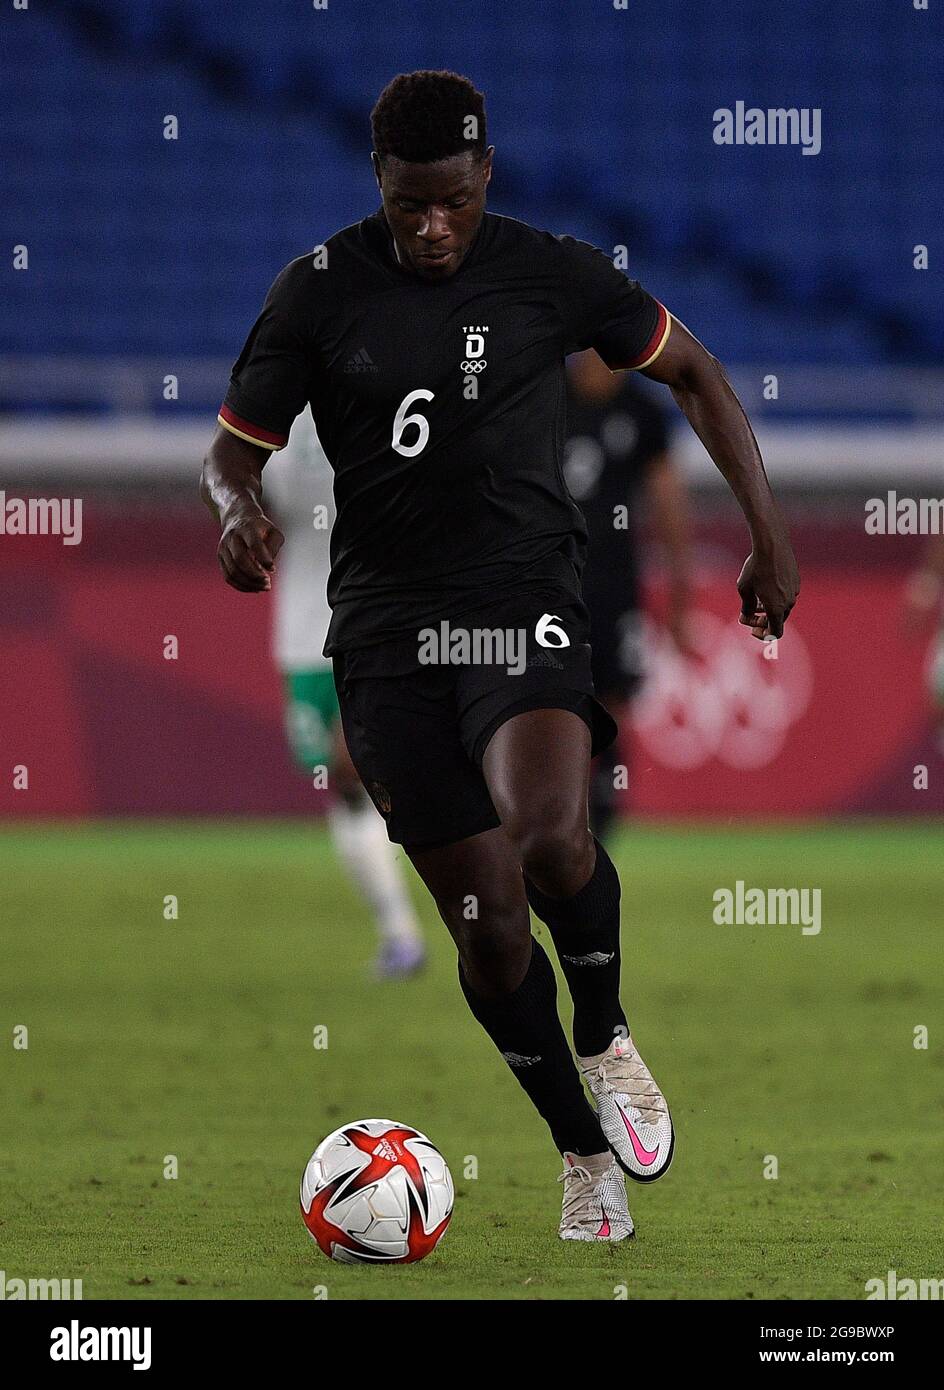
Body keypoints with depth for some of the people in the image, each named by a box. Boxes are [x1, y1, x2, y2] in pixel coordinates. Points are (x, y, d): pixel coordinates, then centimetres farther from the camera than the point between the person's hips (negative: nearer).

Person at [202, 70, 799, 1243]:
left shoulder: (552, 276, -1)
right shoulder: (320, 291, 1)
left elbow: (690, 371, 13)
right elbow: (233, 444, 7)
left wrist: (767, 529, 9)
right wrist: (240, 508, -18)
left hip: (523, 605, -2)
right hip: (386, 631, 2)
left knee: (549, 836, -29)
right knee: (484, 916, -2)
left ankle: (605, 1037, 0)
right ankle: (584, 1155, 17)